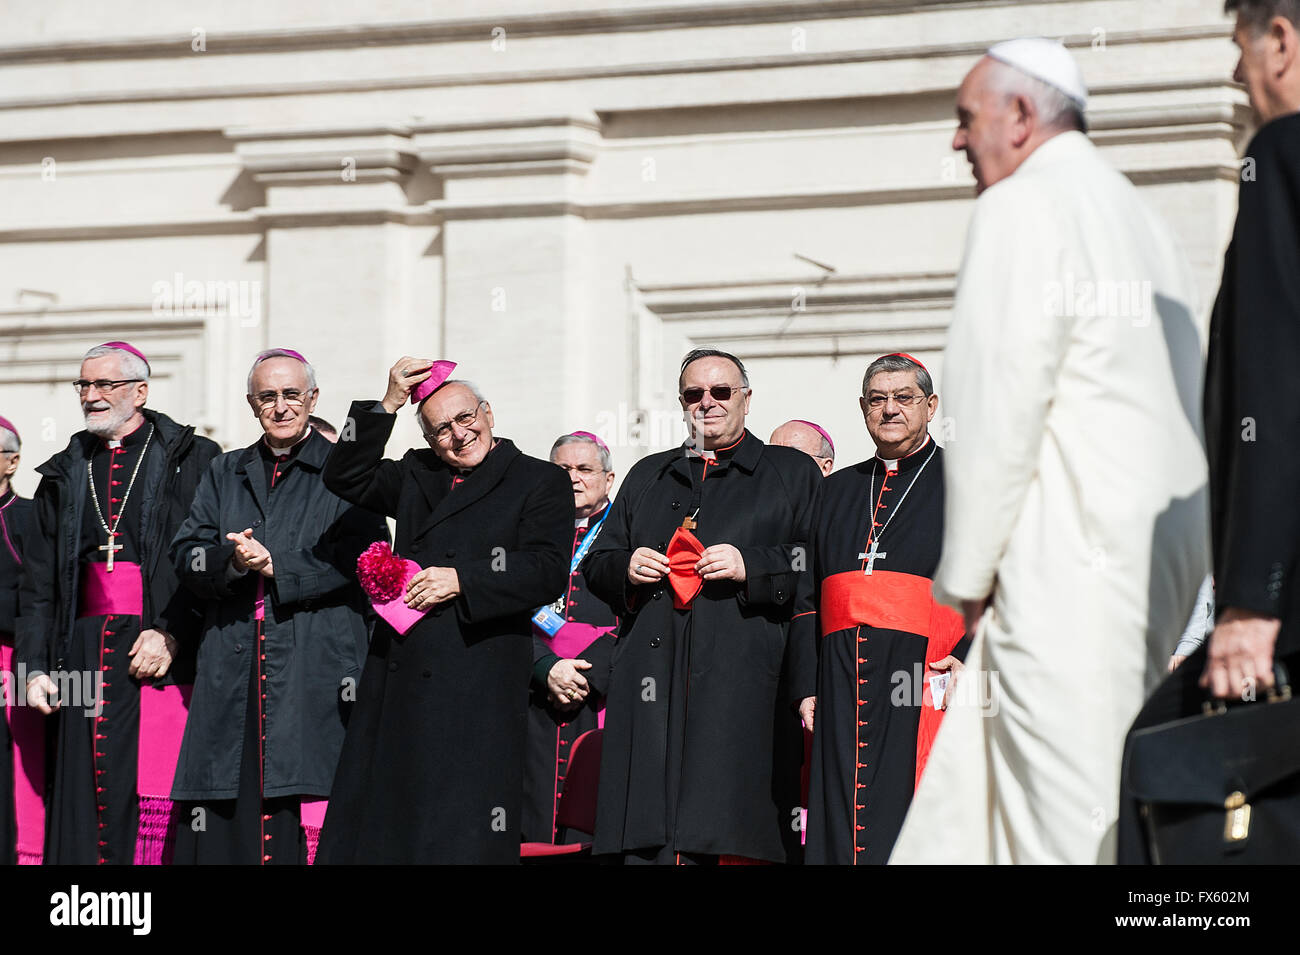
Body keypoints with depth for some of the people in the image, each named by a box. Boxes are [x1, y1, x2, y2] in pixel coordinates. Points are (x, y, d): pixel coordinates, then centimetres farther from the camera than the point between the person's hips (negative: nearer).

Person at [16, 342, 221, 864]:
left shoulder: (191, 460, 4)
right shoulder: (64, 475, 18)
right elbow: (38, 582, 18)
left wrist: (173, 635, -15)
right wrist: (34, 665, 9)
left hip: (161, 651, -4)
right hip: (86, 653, 4)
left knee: (156, 802, -11)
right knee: (86, 799, 0)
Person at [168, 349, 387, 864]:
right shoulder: (225, 474, 21)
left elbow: (361, 558, -6)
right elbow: (187, 556, 11)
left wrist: (275, 566, -9)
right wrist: (233, 561, -10)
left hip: (315, 662, -4)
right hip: (233, 664, 4)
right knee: (228, 810, -3)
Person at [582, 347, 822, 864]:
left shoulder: (792, 473, 13)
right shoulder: (647, 477, 25)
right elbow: (595, 565, 26)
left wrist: (752, 567, -11)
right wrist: (625, 568, 4)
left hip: (743, 684, -3)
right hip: (654, 683, 4)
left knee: (735, 837, -12)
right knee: (648, 840, -5)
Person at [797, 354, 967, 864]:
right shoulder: (836, 492, 21)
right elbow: (808, 596, 19)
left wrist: (972, 655, -17)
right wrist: (807, 686, 9)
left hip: (925, 680, -4)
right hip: (845, 683, 4)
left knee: (908, 829, -10)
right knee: (842, 826, -1)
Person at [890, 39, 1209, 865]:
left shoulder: (1024, 208, -7)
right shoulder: (1139, 217, 20)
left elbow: (998, 406, -13)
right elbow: (1191, 400, 19)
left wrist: (965, 573, -6)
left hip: (1070, 563, -9)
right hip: (1159, 551, 9)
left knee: (1073, 825, -9)